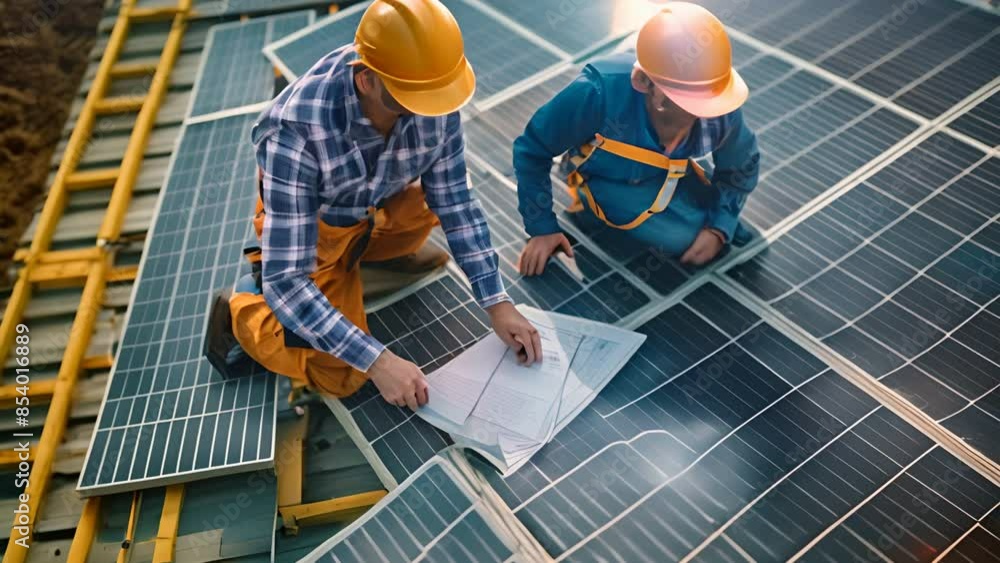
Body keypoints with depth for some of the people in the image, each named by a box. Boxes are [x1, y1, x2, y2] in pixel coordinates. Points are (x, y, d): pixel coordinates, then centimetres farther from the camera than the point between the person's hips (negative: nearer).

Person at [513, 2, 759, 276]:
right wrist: (542, 227, -19)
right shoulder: (599, 92, -40)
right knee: (683, 237, -20)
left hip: (669, 171, 4)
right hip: (606, 178, -4)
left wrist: (719, 228, -19)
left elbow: (740, 168, -6)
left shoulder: (721, 111, -30)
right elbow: (531, 150, -23)